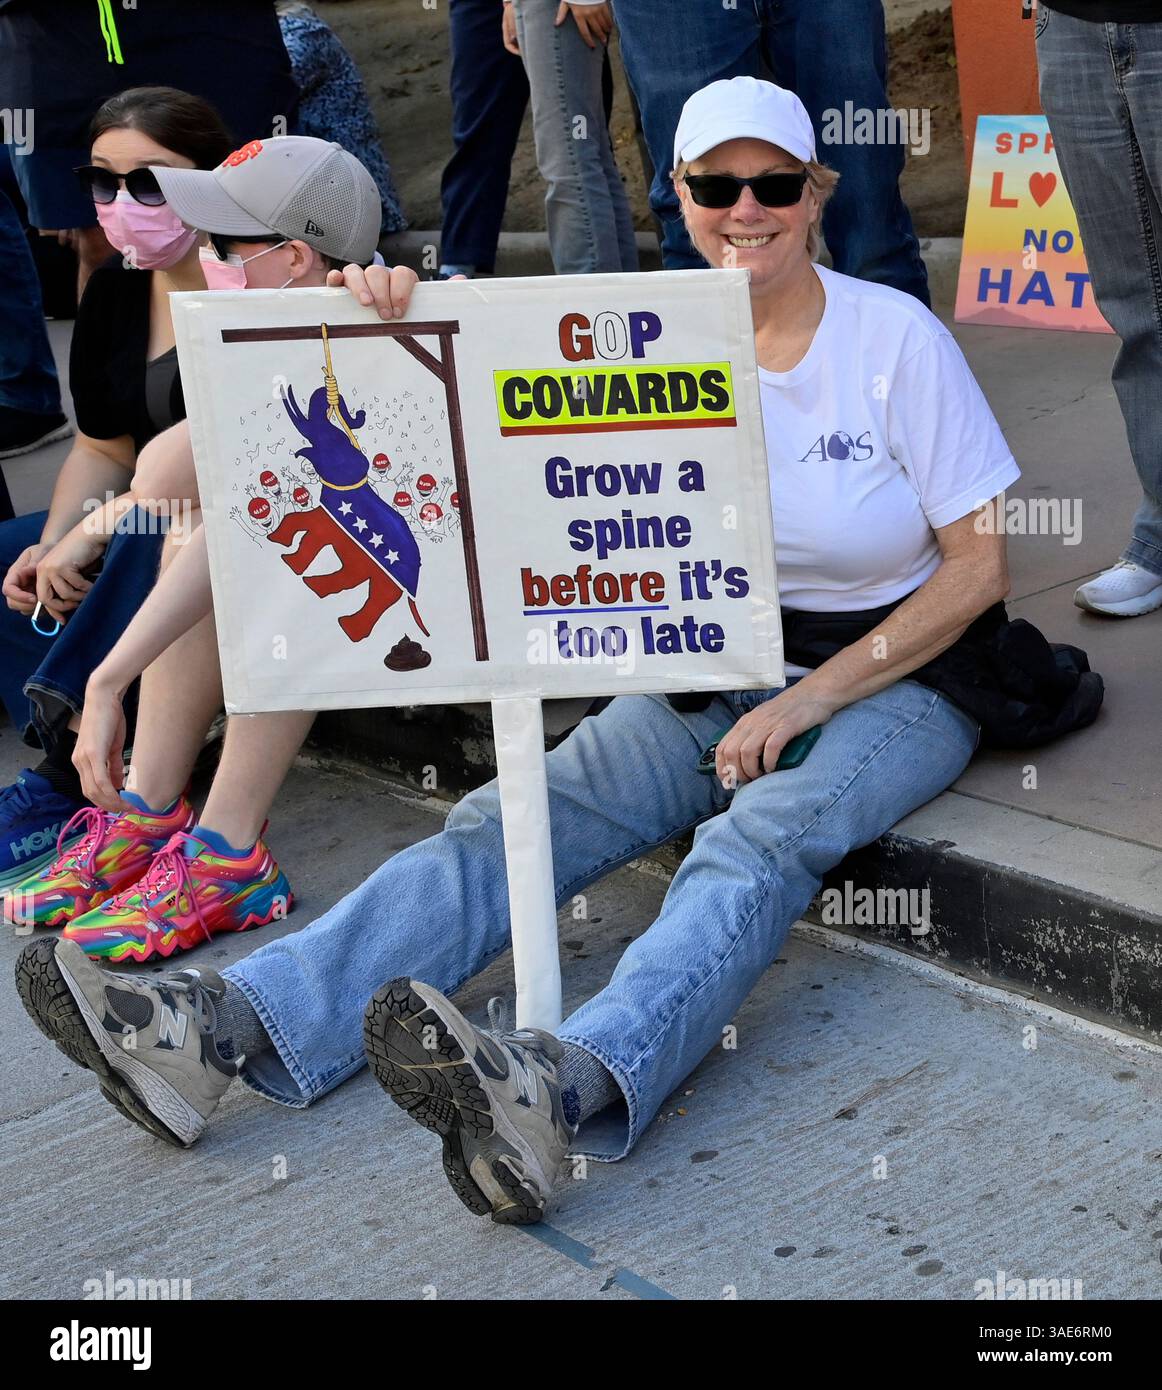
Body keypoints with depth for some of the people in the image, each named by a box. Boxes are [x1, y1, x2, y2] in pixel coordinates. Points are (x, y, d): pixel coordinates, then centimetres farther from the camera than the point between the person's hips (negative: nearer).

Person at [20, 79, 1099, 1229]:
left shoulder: (898, 338, -7)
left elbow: (979, 569, -7)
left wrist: (808, 701, -15)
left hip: (895, 677, -4)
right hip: (711, 663, 4)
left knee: (760, 840, -35)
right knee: (523, 817, -19)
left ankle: (566, 1087, -62)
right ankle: (228, 1026, -36)